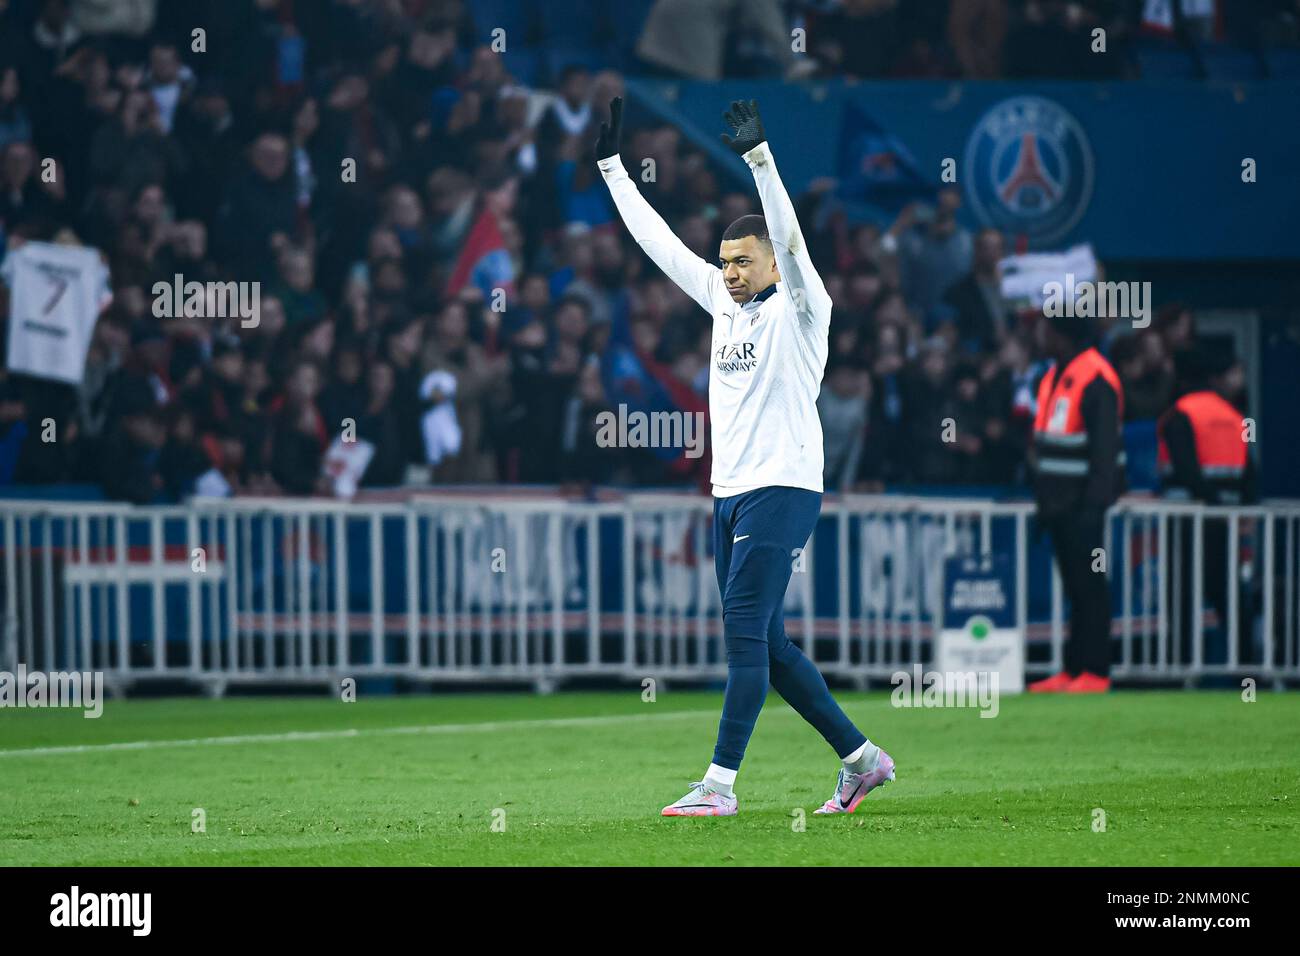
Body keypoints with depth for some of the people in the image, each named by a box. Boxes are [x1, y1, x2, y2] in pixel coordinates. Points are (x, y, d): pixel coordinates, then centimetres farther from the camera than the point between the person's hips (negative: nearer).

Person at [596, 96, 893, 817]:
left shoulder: (800, 309, -5)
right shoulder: (724, 301, 14)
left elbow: (788, 237, -22)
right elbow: (658, 239, 18)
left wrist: (758, 156, -32)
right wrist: (611, 162, 16)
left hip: (782, 490, -8)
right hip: (729, 493, 8)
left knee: (745, 635, -13)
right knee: (766, 646, 9)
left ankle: (719, 784, -16)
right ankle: (860, 759, 18)